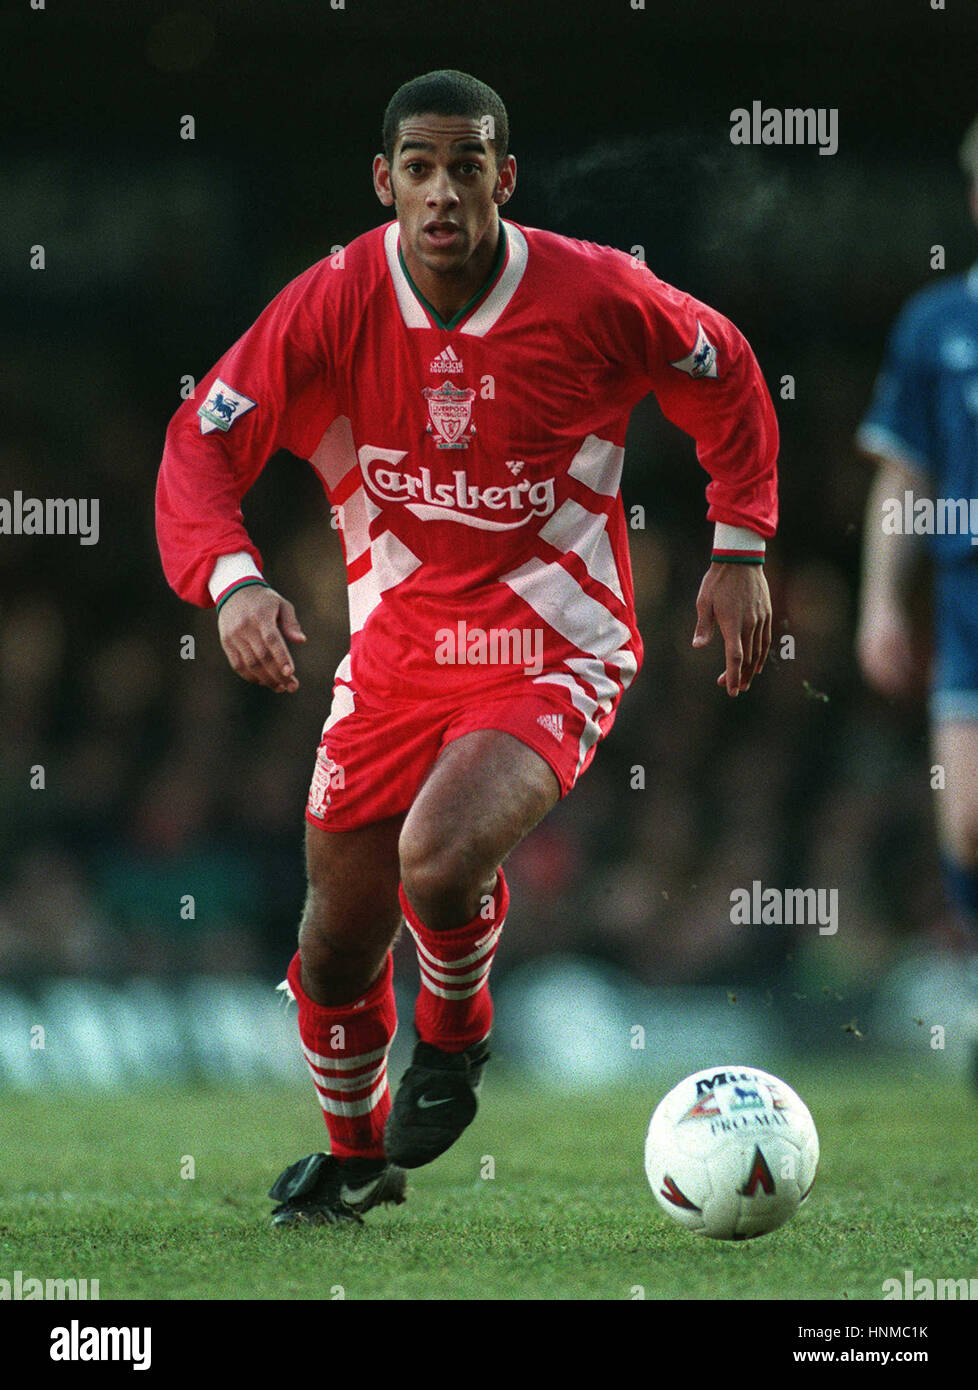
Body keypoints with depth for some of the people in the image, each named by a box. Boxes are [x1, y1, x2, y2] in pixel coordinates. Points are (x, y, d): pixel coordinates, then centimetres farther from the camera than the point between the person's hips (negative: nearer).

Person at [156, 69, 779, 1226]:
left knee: (438, 863, -30)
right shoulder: (332, 306, -13)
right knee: (337, 944, 8)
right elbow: (201, 445, -14)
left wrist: (739, 551, 2)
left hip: (550, 656, -3)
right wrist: (231, 580, -32)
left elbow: (725, 373, 4)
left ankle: (455, 1034, 6)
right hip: (394, 648, 3)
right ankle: (354, 1153, 40)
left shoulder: (598, 297, -15)